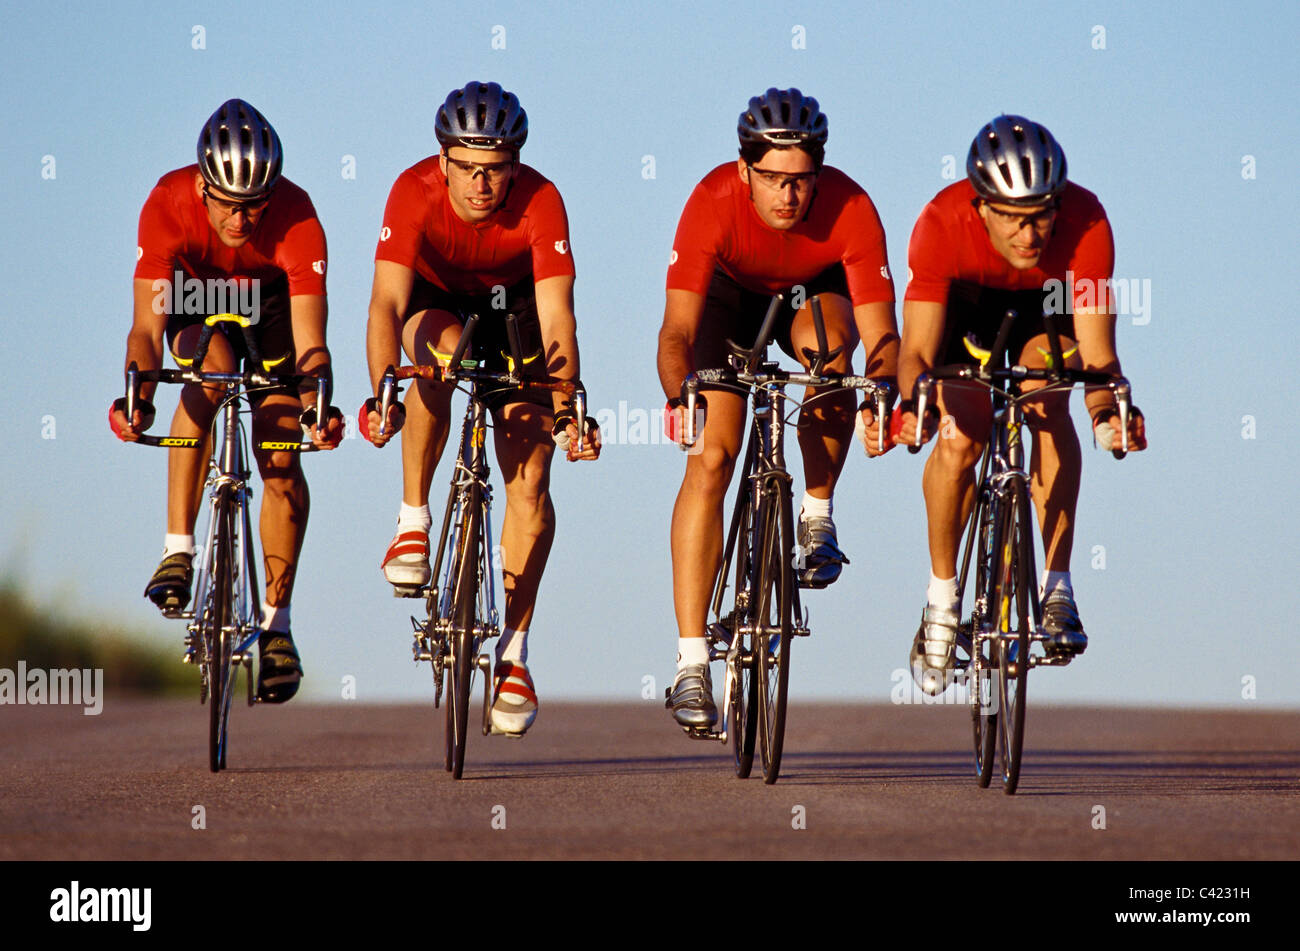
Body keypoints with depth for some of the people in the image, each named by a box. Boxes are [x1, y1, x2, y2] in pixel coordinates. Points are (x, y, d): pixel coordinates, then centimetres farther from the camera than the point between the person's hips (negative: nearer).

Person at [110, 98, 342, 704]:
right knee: (211, 369, -34)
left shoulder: (297, 218, -35)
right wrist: (138, 398, -52)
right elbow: (148, 325, -35)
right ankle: (178, 551, -28)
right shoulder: (168, 205, -34)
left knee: (281, 460, -11)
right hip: (196, 299, 0)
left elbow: (309, 341, -37)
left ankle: (276, 620, 3)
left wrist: (315, 405, -56)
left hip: (272, 302, 0)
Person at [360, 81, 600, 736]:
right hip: (436, 300, 0)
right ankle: (413, 522, -21)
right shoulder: (415, 192, -31)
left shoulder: (539, 202, -31)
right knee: (443, 351, -37)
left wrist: (567, 409, -49)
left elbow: (557, 318, -36)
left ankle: (513, 647, 0)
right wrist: (380, 395, -52)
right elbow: (388, 302, -38)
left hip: (513, 305, 0)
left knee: (530, 479, -11)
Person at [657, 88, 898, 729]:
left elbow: (880, 333, -35)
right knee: (710, 459, -17)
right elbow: (678, 327, -39)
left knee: (827, 345, -36)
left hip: (815, 293, 1)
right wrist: (679, 398, -58)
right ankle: (691, 663, -17)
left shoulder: (850, 210, -33)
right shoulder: (714, 202, -35)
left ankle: (818, 516, -11)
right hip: (732, 295, -1)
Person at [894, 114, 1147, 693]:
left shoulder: (1085, 223, -36)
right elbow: (917, 349, -38)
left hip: (1047, 303, 0)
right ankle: (941, 598, 3)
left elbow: (1096, 354, -36)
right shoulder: (943, 224, -38)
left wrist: (1108, 409, -57)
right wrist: (913, 402, -59)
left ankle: (1057, 588, -21)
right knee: (960, 441, -19)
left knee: (1048, 408, -27)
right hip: (964, 301, 0)